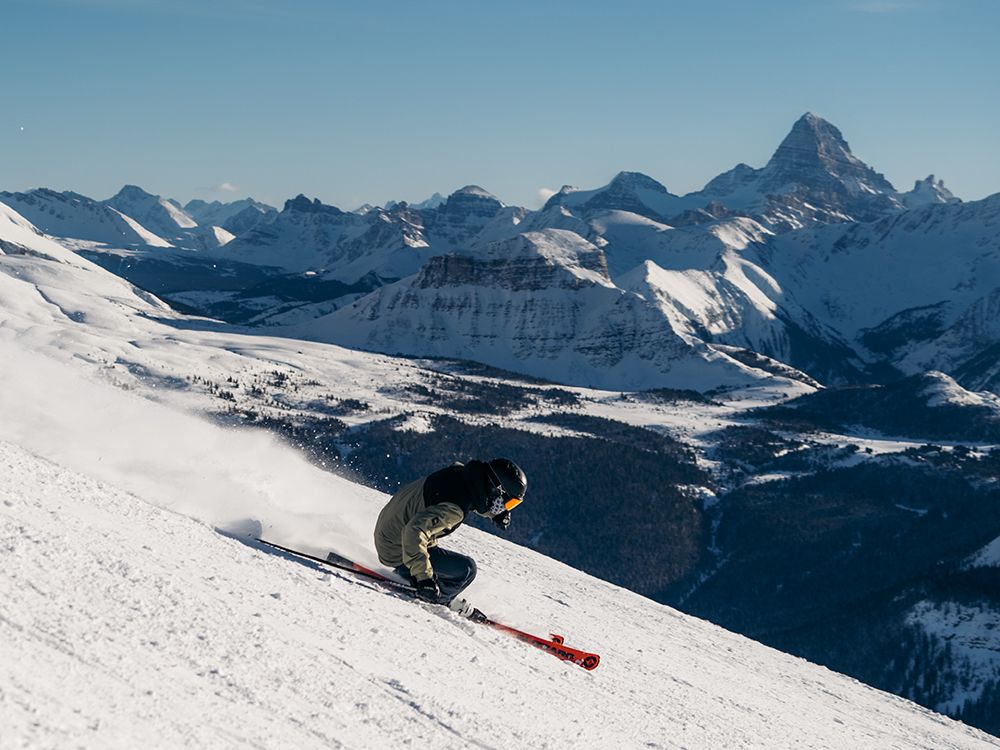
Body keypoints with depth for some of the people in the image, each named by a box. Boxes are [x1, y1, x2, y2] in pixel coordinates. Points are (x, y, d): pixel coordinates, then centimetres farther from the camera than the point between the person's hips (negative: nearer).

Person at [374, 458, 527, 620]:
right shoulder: (453, 509, -31)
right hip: (397, 551, -9)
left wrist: (497, 513, 4)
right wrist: (424, 577, -38)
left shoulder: (459, 470, -7)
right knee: (466, 569, -12)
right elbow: (414, 531, -40)